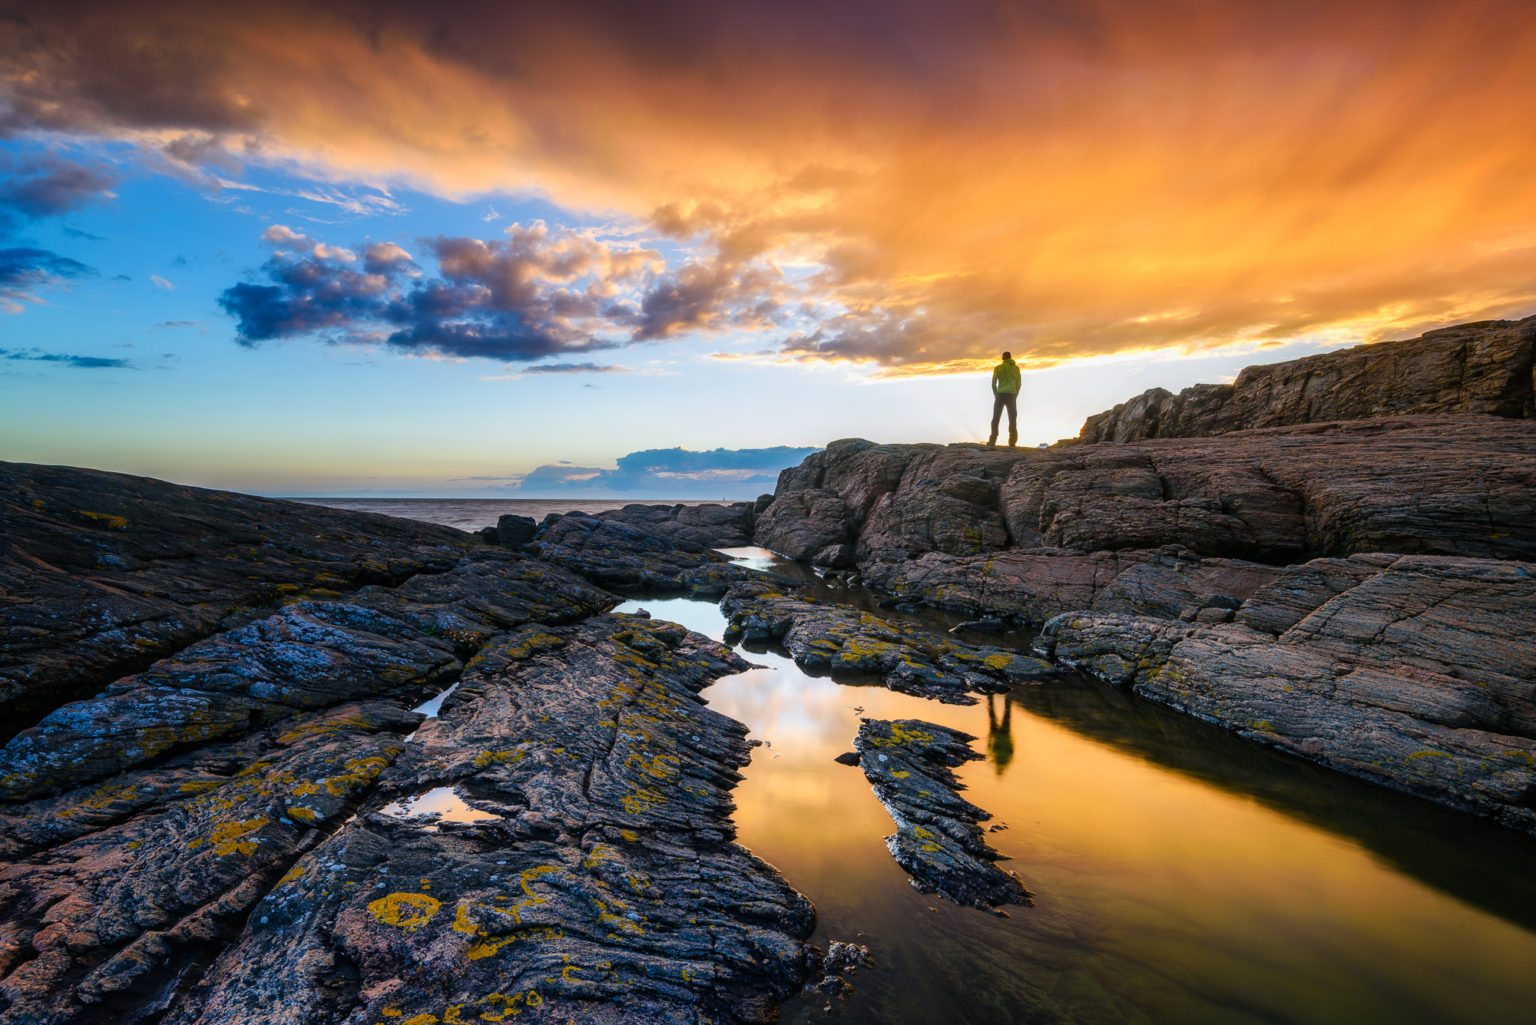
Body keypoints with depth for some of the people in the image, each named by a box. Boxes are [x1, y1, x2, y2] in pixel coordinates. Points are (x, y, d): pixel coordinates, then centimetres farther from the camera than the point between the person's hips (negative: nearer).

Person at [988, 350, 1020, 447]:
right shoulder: (1016, 368, 9)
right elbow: (1018, 384, 6)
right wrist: (1015, 397, 10)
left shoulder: (997, 368, 5)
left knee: (995, 419, 7)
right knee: (1012, 420, 4)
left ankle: (992, 442, -1)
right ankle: (1012, 443, -4)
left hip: (1000, 395, 0)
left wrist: (996, 396, 8)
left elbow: (993, 384, 1)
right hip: (1011, 395, 1)